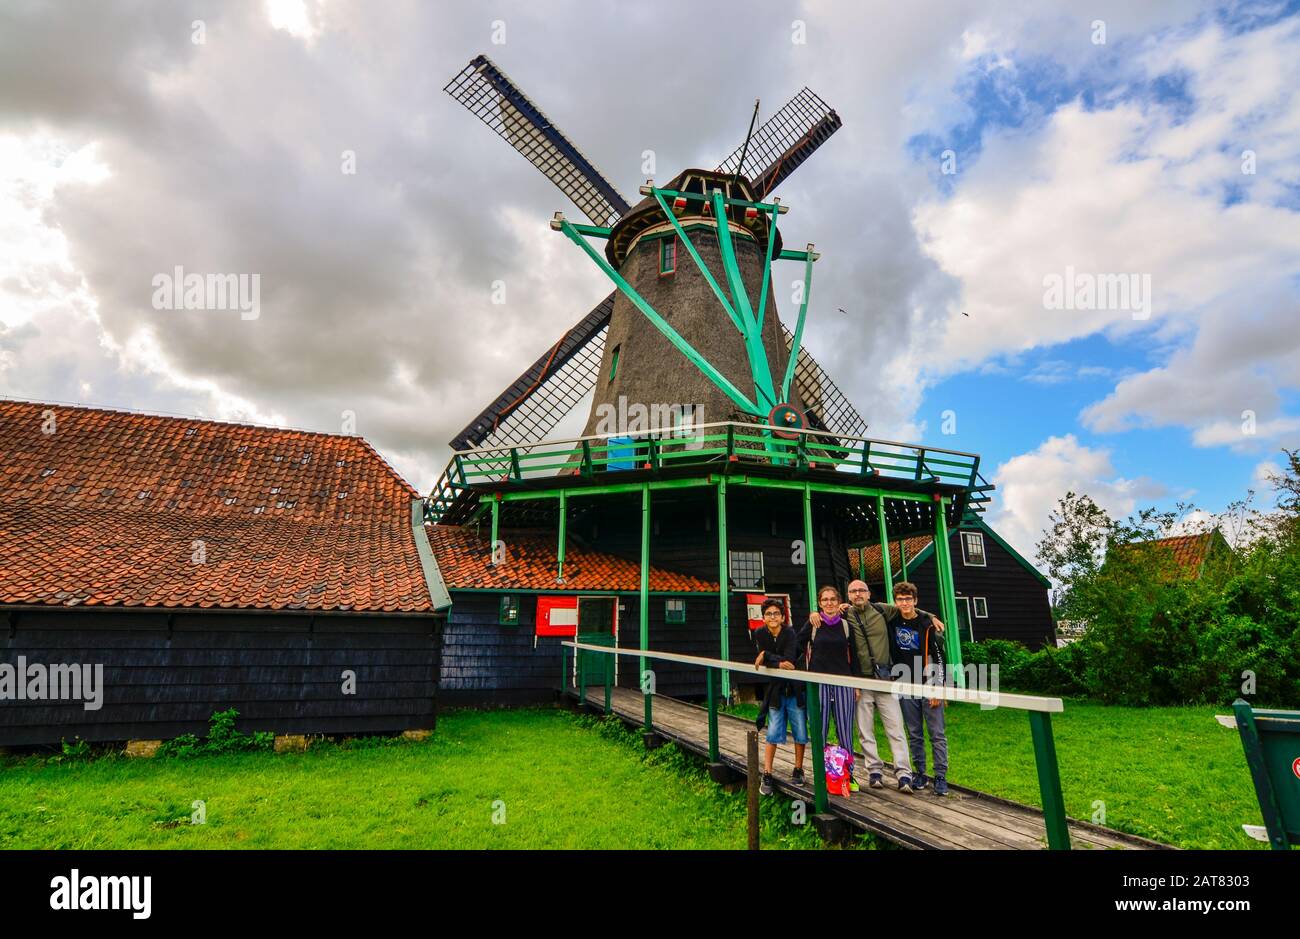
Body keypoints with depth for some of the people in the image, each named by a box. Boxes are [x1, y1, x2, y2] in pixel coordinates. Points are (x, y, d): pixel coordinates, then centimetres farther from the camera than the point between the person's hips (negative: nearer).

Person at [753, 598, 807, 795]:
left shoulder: (790, 633, -14)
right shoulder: (760, 635, -3)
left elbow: (789, 660, -26)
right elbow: (763, 661, -12)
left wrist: (766, 655, -22)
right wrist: (779, 663, -25)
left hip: (795, 689, -1)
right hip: (775, 690, 2)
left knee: (800, 733, 7)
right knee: (773, 733, -1)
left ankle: (798, 770, 26)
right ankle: (767, 775, 6)